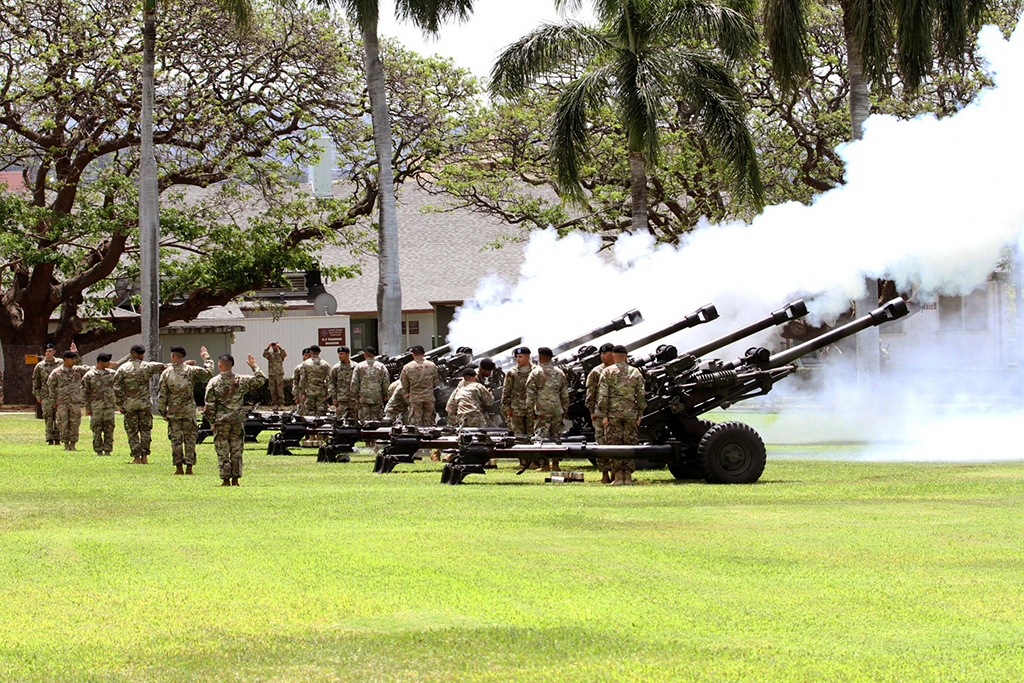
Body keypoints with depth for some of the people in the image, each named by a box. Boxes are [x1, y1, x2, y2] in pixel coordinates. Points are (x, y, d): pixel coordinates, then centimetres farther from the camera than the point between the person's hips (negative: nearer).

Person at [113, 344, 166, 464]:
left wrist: (121, 405, 1)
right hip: (144, 403, 0)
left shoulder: (122, 369, -1)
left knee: (132, 431, 6)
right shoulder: (147, 366, -4)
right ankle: (144, 456, 6)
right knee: (145, 430, 10)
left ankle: (136, 457, 3)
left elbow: (117, 389, -4)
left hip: (129, 404, 0)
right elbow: (162, 367, -2)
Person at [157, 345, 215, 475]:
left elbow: (162, 395, -1)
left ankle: (179, 468, 3)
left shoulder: (166, 373, -3)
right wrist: (206, 357, 18)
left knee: (176, 440, 5)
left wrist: (163, 412, 8)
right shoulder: (191, 371, -5)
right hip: (189, 411, 0)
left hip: (173, 411, 0)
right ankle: (189, 467, 4)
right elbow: (209, 372, 4)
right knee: (190, 439, 6)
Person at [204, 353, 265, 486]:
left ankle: (225, 479, 2)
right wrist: (254, 366, 19)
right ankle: (235, 479, 7)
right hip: (238, 420, 2)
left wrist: (212, 422, 2)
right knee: (236, 451, 8)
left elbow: (209, 406, -7)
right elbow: (261, 380, 10)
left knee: (222, 452, 4)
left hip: (221, 421, -2)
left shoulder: (213, 383, -6)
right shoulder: (241, 381, -1)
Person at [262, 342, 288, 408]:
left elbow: (285, 354, -14)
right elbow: (264, 355, -7)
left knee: (280, 390, -7)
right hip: (271, 374, 2)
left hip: (279, 374, -2)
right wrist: (267, 348, -16)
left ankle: (281, 403, -5)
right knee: (273, 390, 2)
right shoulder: (270, 354, 12)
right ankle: (275, 404, 6)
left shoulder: (280, 354, 6)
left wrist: (280, 348, -18)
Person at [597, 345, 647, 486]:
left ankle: (618, 477, -4)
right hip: (630, 414, 2)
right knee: (629, 444, 6)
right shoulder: (635, 372, 7)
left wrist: (604, 415, -5)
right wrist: (639, 415, 11)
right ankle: (628, 476, 4)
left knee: (614, 444, 0)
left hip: (613, 414, -2)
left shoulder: (607, 372, -1)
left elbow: (603, 396, -7)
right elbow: (641, 396, 5)